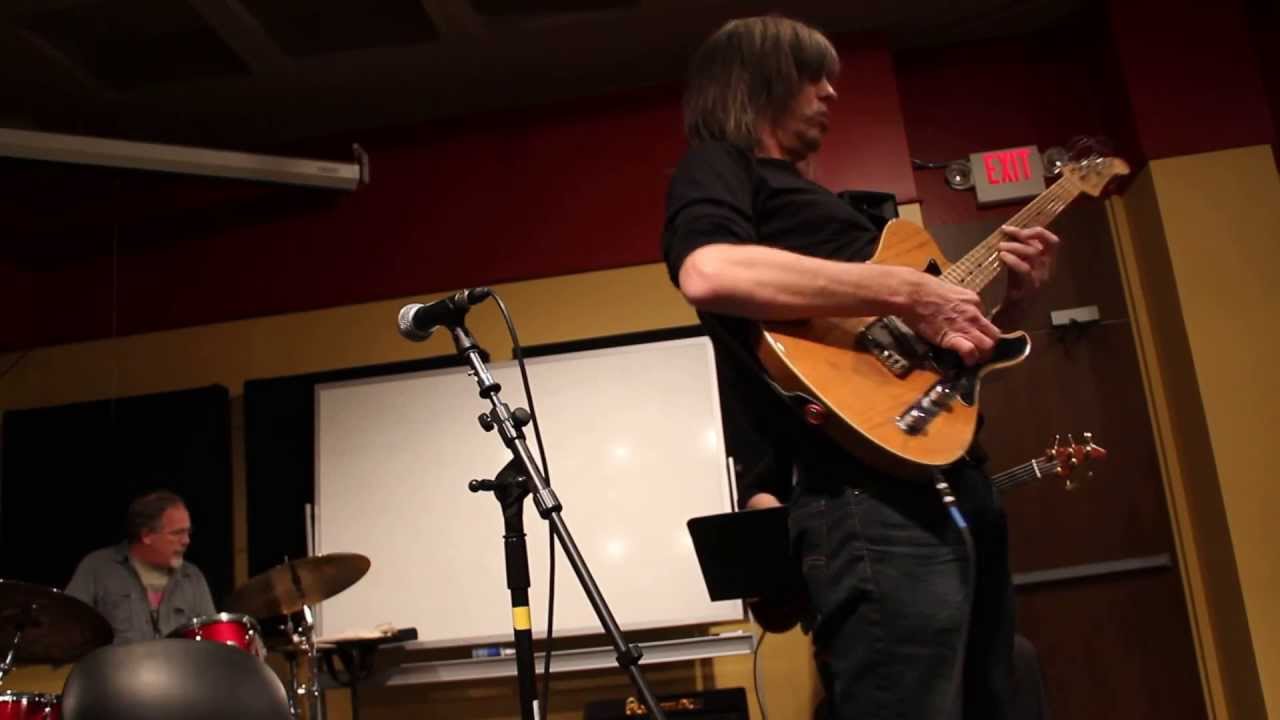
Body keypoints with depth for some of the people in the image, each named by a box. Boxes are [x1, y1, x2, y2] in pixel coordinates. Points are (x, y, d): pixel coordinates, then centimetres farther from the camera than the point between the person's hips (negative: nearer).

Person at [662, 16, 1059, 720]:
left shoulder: (825, 201, 31)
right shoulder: (717, 166, 5)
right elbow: (708, 273, -21)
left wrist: (1003, 298, 16)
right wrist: (907, 290, -18)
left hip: (953, 487, 10)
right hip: (871, 498, -10)